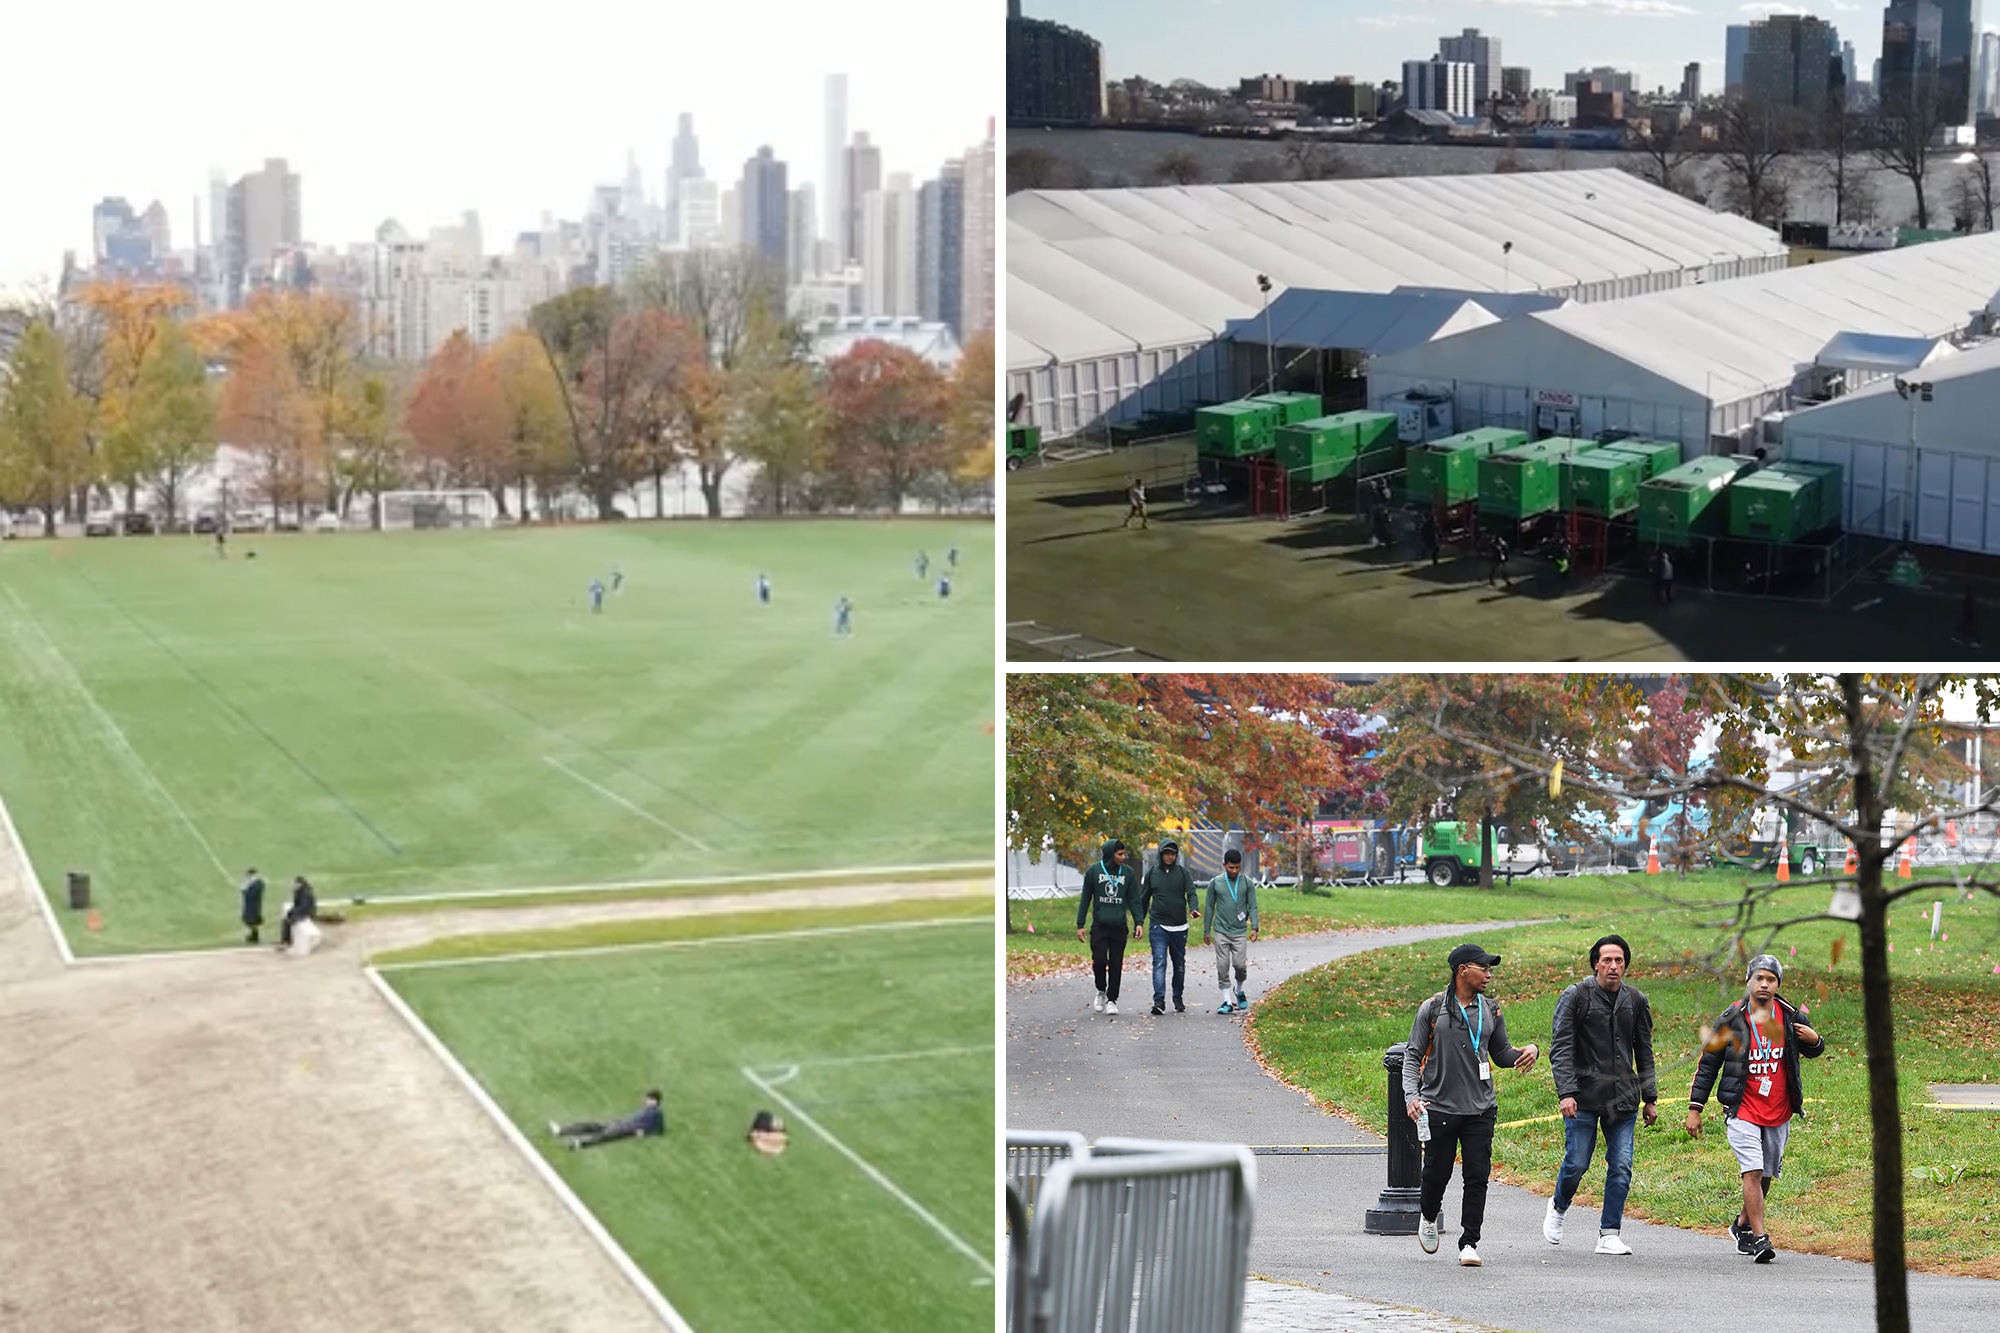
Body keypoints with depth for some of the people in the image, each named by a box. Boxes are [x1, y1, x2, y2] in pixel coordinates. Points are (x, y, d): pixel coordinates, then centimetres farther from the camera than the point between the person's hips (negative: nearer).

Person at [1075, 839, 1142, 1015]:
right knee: (1099, 960, -11)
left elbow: (1134, 900, 10)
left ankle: (1112, 999, 10)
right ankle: (1101, 991, 14)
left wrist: (1138, 922, -1)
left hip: (1119, 927, 1)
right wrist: (1080, 925, 3)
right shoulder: (1093, 871, 2)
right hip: (1099, 926, -1)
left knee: (1116, 964, 0)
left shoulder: (1128, 872, 6)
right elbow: (1085, 899, 7)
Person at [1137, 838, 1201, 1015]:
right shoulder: (1152, 874, 6)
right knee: (1159, 962, -14)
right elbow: (1143, 900, 14)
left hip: (1179, 927, 1)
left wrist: (1194, 908, -26)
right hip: (1158, 927, -1)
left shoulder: (1183, 873, 4)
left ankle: (1178, 998, 26)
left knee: (1179, 964, 10)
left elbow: (1192, 893, -6)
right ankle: (1159, 1001, -21)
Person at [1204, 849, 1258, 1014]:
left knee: (1240, 965, -7)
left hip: (1239, 932, 0)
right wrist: (1206, 931, 12)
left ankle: (1239, 990, 23)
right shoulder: (1215, 883, 3)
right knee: (1223, 967, -4)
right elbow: (1210, 907, 11)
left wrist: (1254, 927, -7)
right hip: (1221, 932, 0)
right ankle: (1227, 1001, 1)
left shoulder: (1247, 883, 3)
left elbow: (1253, 906, 5)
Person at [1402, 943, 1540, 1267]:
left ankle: (1469, 1243, 5)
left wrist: (1528, 1052, -5)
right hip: (1439, 1108, -3)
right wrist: (1411, 1096, -12)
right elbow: (1413, 1055, 1)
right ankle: (1427, 1216, 35)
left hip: (1481, 1109, 3)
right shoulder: (1432, 1009, -1)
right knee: (1437, 1173, 4)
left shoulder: (1491, 1012, 10)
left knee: (1477, 1177, -3)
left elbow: (1501, 1055, 17)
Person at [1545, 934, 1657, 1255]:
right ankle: (1558, 1207, 27)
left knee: (1621, 1167, -3)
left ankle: (1609, 1234, 5)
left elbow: (1644, 1052, 17)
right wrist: (1566, 1092, -19)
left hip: (1623, 1100, 4)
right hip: (1584, 1099, -3)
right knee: (1577, 1163, -2)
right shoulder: (1575, 997, -4)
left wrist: (1650, 1098, 14)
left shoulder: (1636, 1001, 10)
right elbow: (1561, 1049, -8)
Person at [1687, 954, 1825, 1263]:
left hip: (1779, 1113, 3)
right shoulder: (1731, 1020, -5)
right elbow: (1708, 1064, 2)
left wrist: (1815, 1040, -8)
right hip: (1742, 1110, -3)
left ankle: (1743, 1225, 35)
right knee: (1753, 1171, -16)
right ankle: (1759, 1238, -15)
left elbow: (1811, 1052, 17)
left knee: (1765, 1176, 12)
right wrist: (1695, 1108, 0)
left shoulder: (1791, 1018, 1)